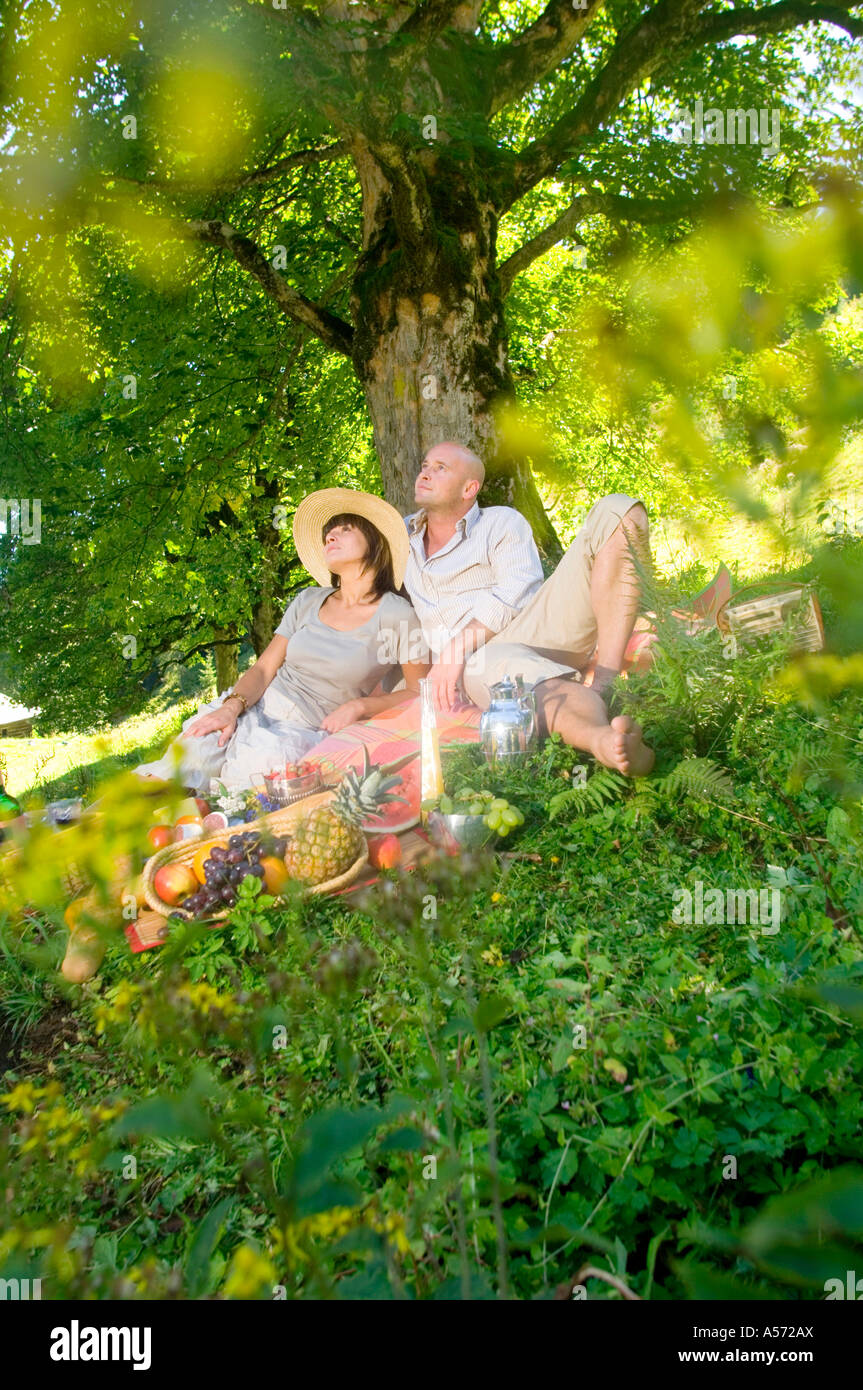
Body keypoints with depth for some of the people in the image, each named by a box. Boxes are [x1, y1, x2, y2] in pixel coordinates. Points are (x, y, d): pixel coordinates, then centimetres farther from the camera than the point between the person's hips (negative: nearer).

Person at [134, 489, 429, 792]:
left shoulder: (396, 614, -2)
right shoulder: (309, 602, 12)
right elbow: (264, 668, 7)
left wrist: (359, 706, -13)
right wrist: (231, 706, -13)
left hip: (306, 730, -3)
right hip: (257, 705, 4)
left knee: (255, 765, -36)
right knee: (190, 751, -30)